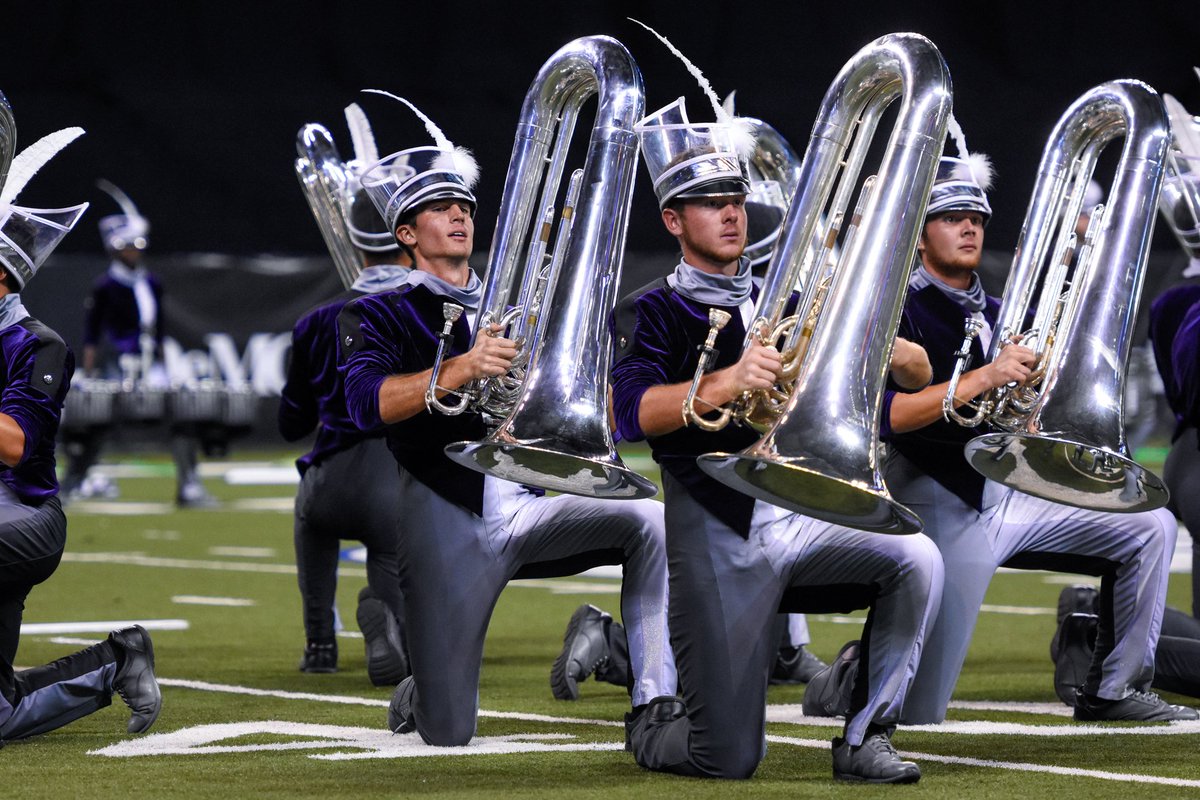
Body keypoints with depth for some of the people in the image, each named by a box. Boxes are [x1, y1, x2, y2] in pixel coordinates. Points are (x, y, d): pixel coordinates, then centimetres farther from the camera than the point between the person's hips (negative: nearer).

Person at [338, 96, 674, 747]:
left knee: (651, 521, -25)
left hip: (531, 508, 4)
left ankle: (655, 710, -24)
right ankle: (418, 693, 32)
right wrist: (462, 369, -30)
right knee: (447, 737, -7)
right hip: (448, 521, -4)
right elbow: (367, 402, -17)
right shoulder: (378, 318, 6)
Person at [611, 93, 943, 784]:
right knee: (730, 761, -10)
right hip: (721, 538, -4)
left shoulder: (781, 302, 17)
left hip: (803, 519, 4)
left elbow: (915, 376, 12)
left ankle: (864, 741, -12)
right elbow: (631, 414, -19)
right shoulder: (654, 314, 3)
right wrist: (727, 383, -35)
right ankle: (654, 724, 26)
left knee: (917, 559, -26)